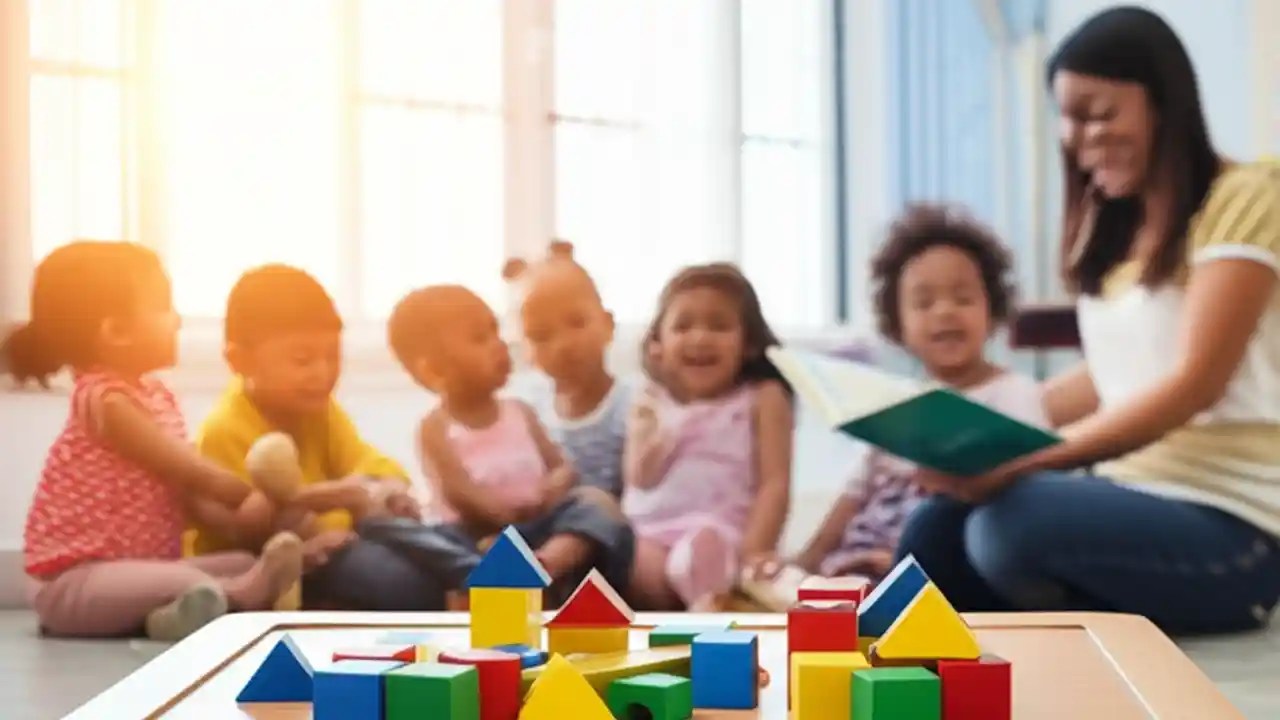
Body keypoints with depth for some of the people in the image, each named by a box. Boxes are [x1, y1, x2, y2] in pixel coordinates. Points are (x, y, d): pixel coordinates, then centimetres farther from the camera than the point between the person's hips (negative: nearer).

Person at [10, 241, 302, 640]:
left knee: (243, 563, -11)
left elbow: (187, 488, 6)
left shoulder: (155, 394, 13)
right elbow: (194, 475, -17)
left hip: (138, 566, 10)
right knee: (190, 583, -38)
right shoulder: (107, 399, -16)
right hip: (74, 581, -10)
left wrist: (235, 519, -12)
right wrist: (260, 501, -11)